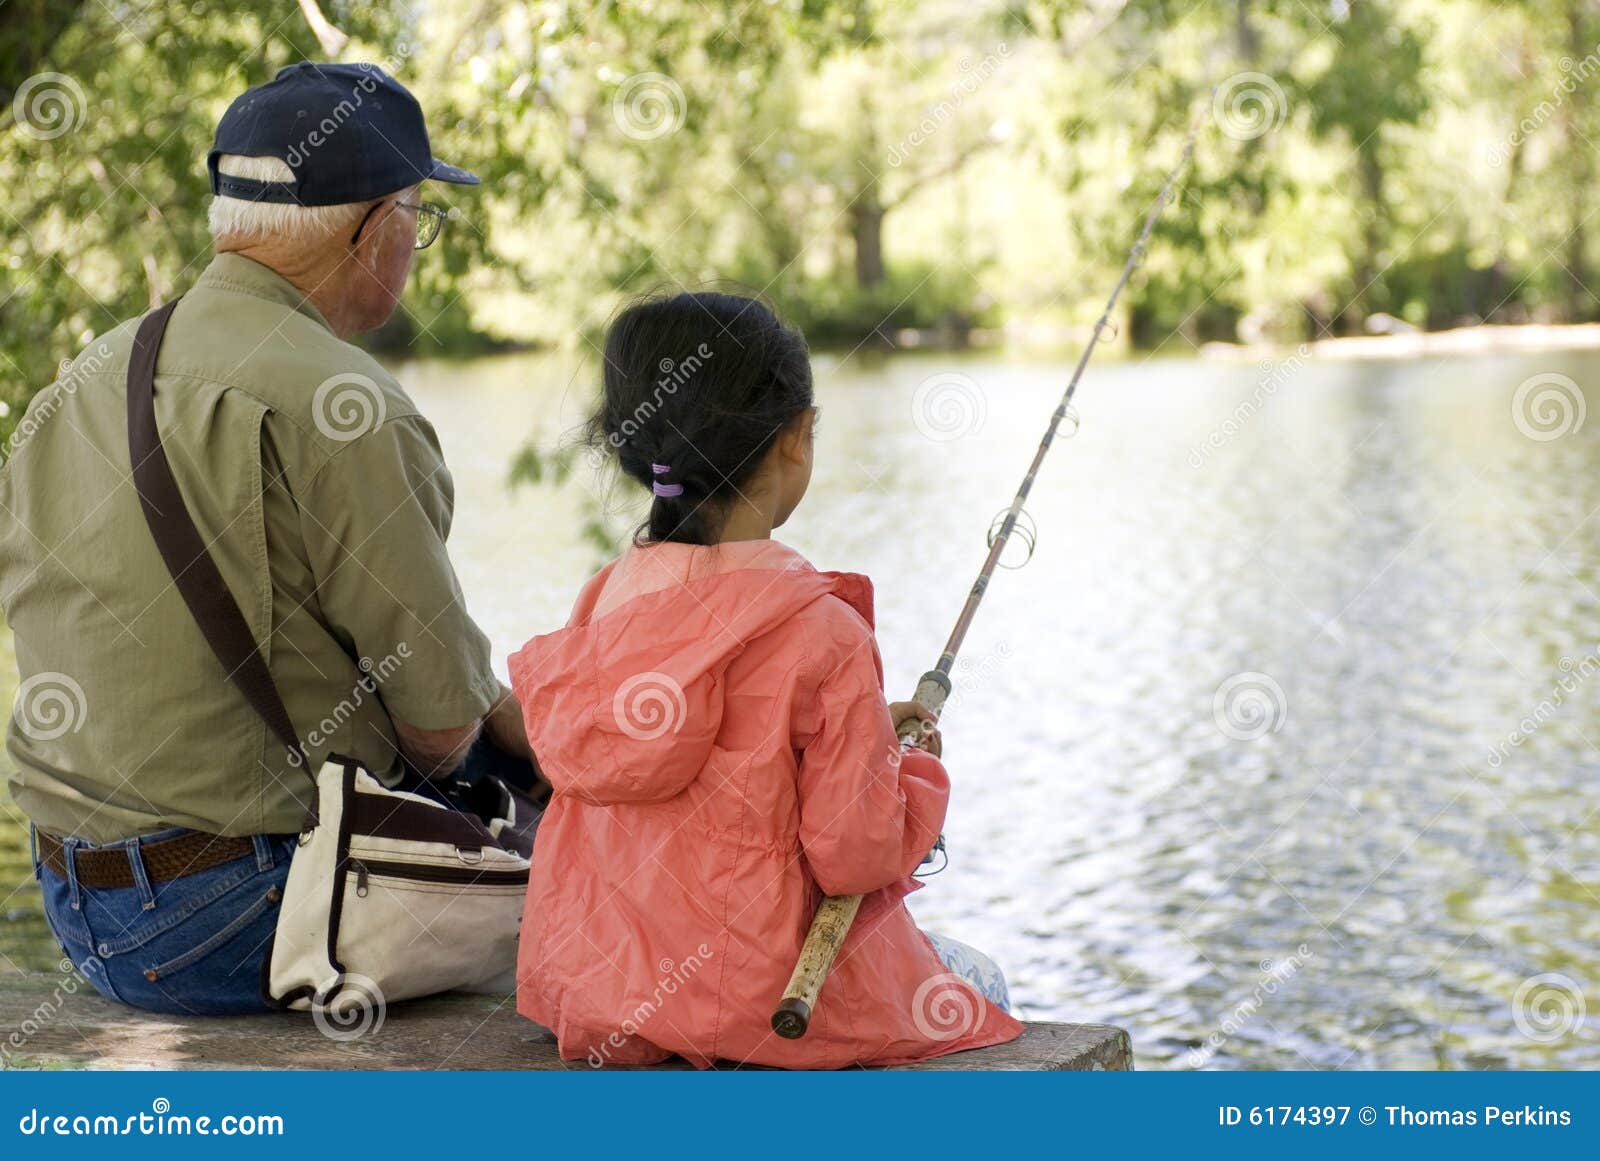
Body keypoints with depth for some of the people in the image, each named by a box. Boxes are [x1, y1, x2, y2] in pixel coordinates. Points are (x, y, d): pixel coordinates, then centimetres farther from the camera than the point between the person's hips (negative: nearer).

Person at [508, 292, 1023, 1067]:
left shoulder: (604, 598, -1)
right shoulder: (823, 632, -21)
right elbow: (856, 857, -18)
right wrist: (913, 768, 2)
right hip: (773, 996, -6)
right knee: (979, 987, 24)